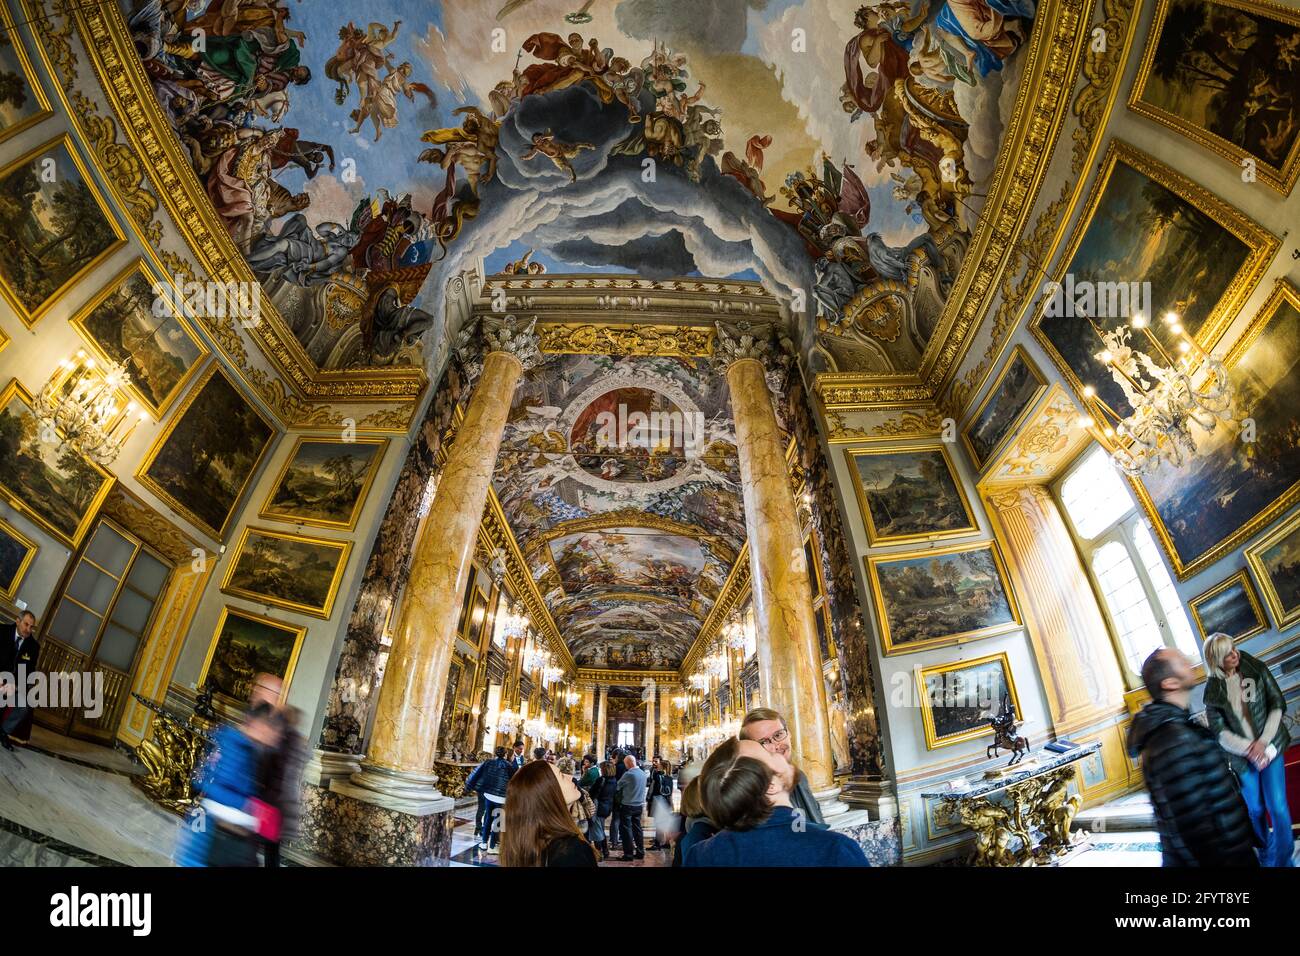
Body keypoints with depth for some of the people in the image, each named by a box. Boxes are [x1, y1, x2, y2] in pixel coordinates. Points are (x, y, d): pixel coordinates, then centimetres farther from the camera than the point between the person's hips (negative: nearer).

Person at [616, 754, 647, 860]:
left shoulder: (628, 774, -18)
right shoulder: (643, 773, 3)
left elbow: (618, 786, -6)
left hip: (627, 805, -7)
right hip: (639, 805, 7)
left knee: (626, 830, 2)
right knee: (637, 828, 14)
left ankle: (628, 854, 4)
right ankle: (640, 852, 18)